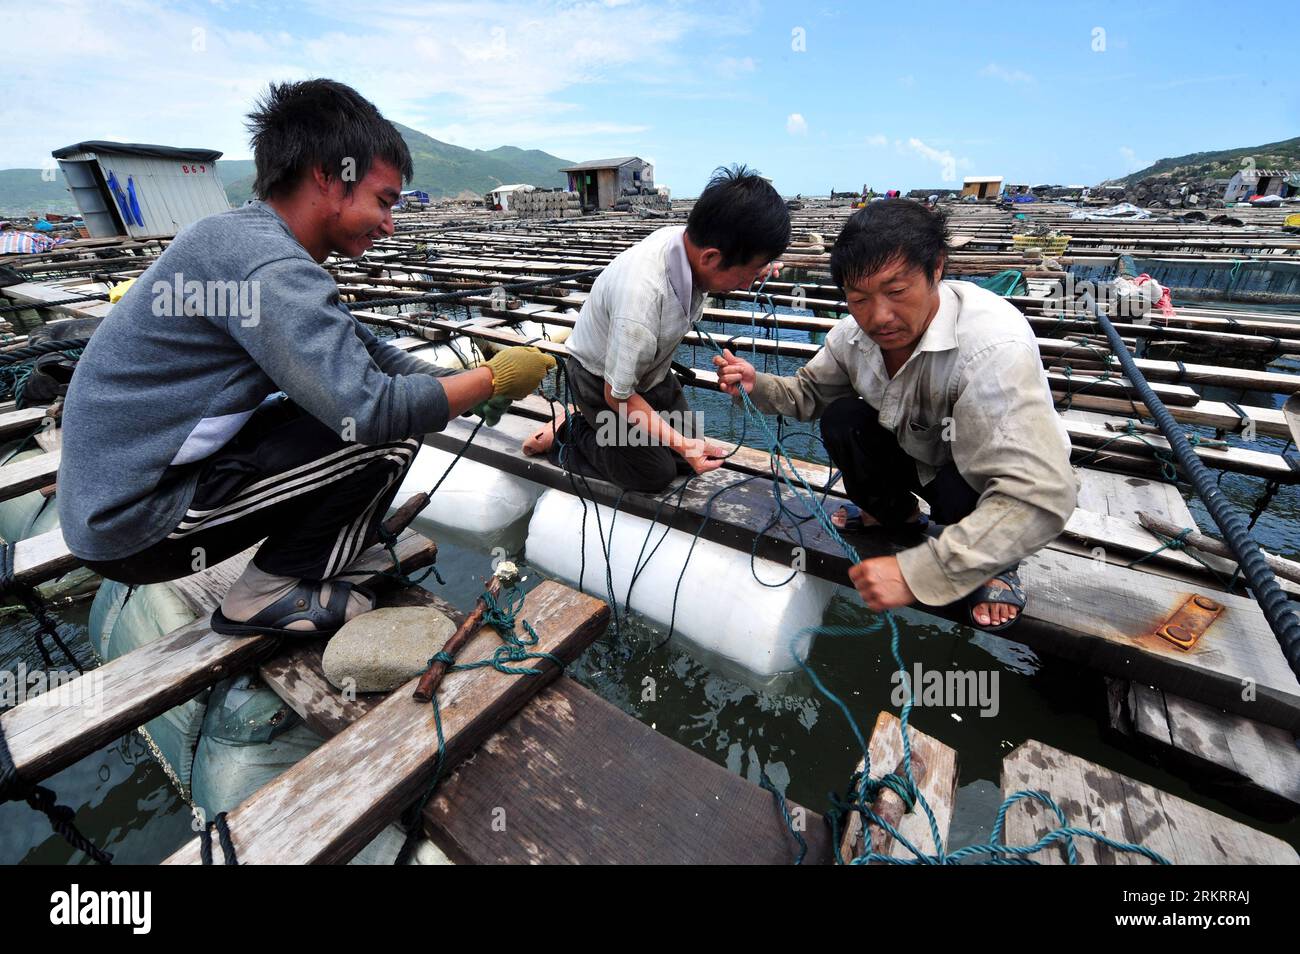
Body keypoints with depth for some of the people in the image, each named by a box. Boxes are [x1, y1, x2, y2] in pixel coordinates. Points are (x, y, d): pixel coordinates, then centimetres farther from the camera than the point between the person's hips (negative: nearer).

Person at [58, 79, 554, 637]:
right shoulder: (270, 265, -23)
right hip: (136, 527, -9)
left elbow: (366, 354, 9)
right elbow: (371, 409, -31)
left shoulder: (244, 237, 8)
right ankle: (272, 592, -2)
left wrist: (467, 389, 1)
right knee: (392, 430, -18)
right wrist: (494, 378, -17)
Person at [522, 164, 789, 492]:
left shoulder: (688, 237, -20)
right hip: (603, 381, -7)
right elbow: (618, 395, -28)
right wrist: (680, 443, -26)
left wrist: (751, 267, -5)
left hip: (651, 370, 7)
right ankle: (566, 432, 13)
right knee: (655, 475, 2)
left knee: (687, 461, 13)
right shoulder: (641, 297, -43)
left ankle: (589, 420, 23)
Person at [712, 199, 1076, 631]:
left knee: (962, 490, -37)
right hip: (920, 454, 5)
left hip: (996, 475, -5)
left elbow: (1039, 499, -43)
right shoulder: (855, 332, -18)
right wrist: (757, 385, -23)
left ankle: (995, 562, 0)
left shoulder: (992, 347, -38)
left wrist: (917, 572, -49)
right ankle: (894, 513, 11)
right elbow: (810, 393, -1)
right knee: (842, 418, -18)